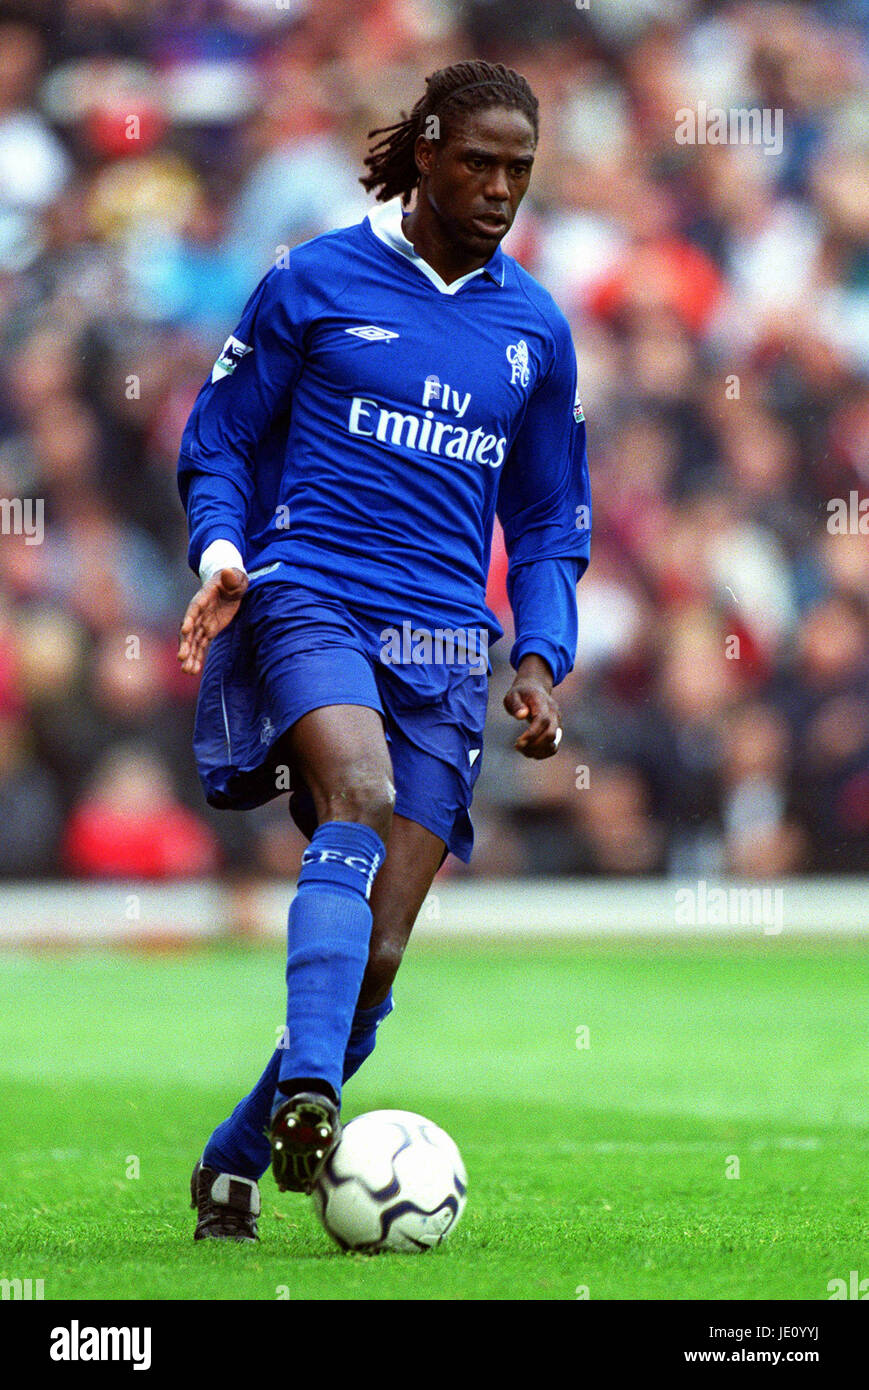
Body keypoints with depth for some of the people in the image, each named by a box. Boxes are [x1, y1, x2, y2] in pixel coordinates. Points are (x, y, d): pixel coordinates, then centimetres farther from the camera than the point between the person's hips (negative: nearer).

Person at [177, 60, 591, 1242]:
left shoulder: (535, 330, 15)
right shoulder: (313, 284, 5)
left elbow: (550, 524, 21)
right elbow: (217, 444, 10)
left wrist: (544, 658, 5)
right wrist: (223, 551, -10)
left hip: (445, 645, 4)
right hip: (310, 601, -4)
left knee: (377, 957, -5)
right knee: (359, 799, -35)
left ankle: (235, 1160, 14)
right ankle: (306, 1094, -45)